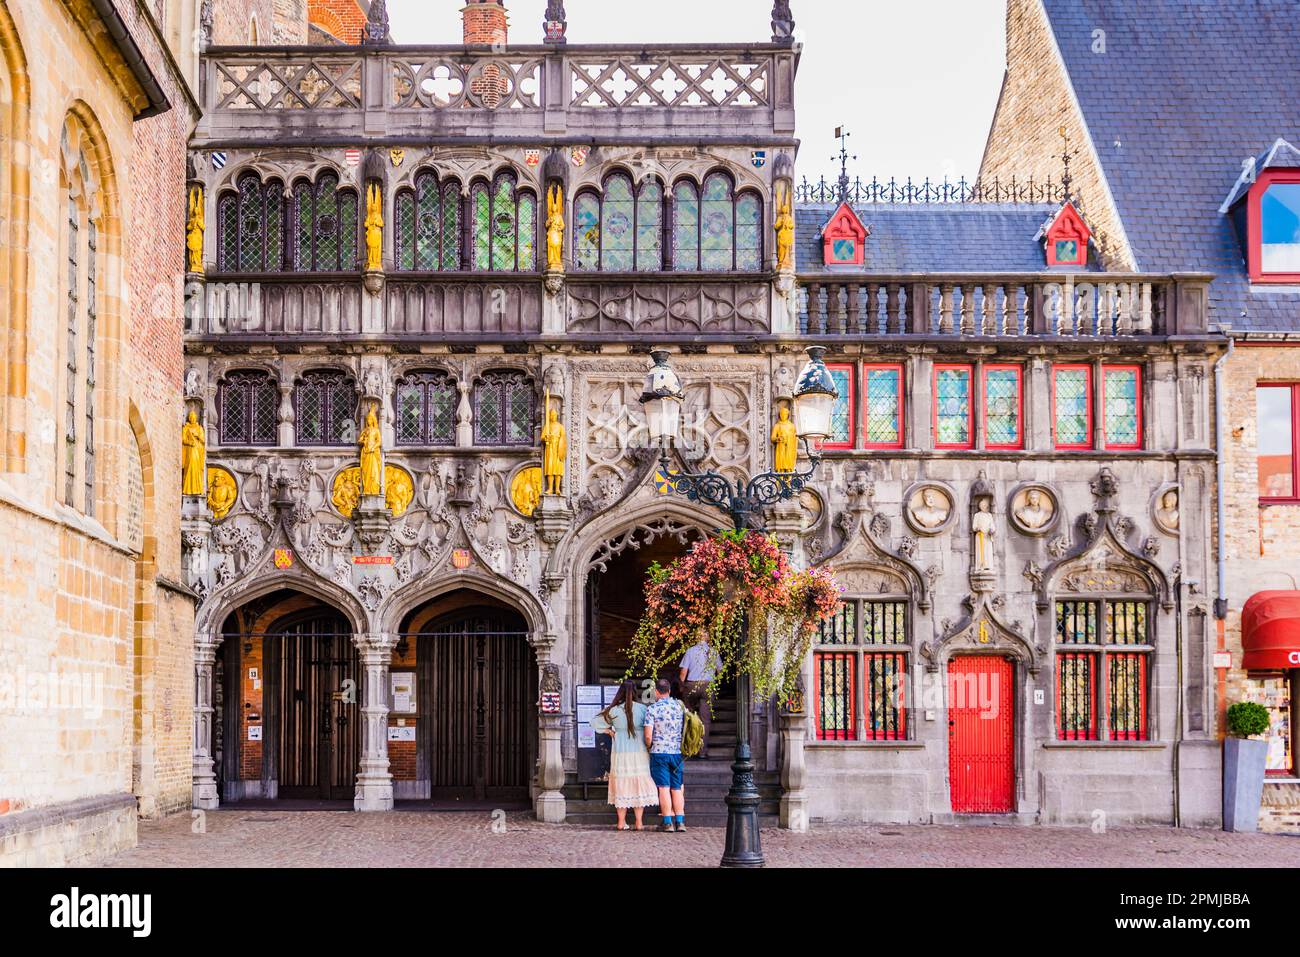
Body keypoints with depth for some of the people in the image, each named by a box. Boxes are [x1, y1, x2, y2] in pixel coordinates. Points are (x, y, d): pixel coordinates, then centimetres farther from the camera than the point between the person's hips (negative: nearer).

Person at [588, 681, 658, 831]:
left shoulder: (614, 711, -5)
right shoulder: (642, 709, -8)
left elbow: (595, 721, -1)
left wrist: (608, 731, 8)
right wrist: (648, 745, 4)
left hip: (620, 754, 1)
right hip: (639, 753, -1)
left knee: (621, 785, 10)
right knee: (639, 785, 8)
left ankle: (621, 822, 10)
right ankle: (639, 823, 6)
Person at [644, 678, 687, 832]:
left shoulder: (652, 709, -9)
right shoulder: (680, 706, 4)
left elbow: (648, 736, -12)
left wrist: (649, 746, 7)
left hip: (659, 752, -3)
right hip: (678, 752, 4)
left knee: (664, 788, -1)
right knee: (677, 788, 9)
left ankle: (668, 823, -1)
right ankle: (680, 821, 6)